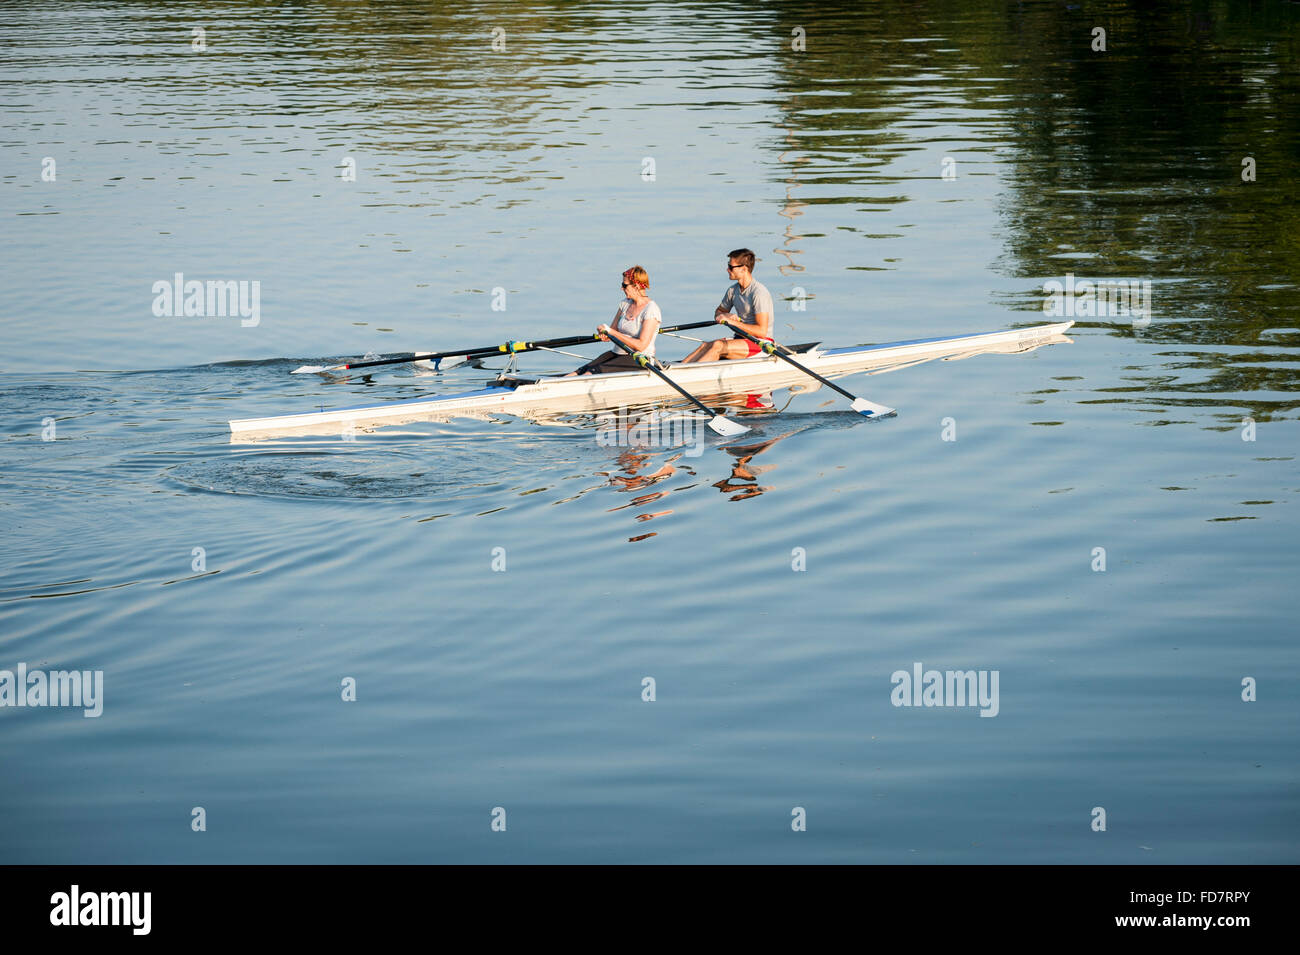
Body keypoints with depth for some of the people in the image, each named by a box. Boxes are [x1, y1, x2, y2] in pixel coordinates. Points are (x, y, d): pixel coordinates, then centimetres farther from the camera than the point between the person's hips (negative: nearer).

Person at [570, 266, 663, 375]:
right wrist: (605, 335, -9)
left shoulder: (651, 309, -14)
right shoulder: (625, 303, 11)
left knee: (594, 372, -30)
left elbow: (641, 345, -20)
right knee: (583, 371, -19)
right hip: (618, 354, 8)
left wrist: (611, 331, -18)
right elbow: (613, 329, 18)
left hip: (639, 359, -8)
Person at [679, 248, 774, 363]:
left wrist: (732, 322, -23)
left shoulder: (759, 292, -17)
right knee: (706, 345, -18)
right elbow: (719, 312, 24)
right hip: (741, 338, 8)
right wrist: (727, 316, -1)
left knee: (718, 346, -28)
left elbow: (762, 331, -22)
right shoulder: (733, 290, 8)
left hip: (760, 343, -8)